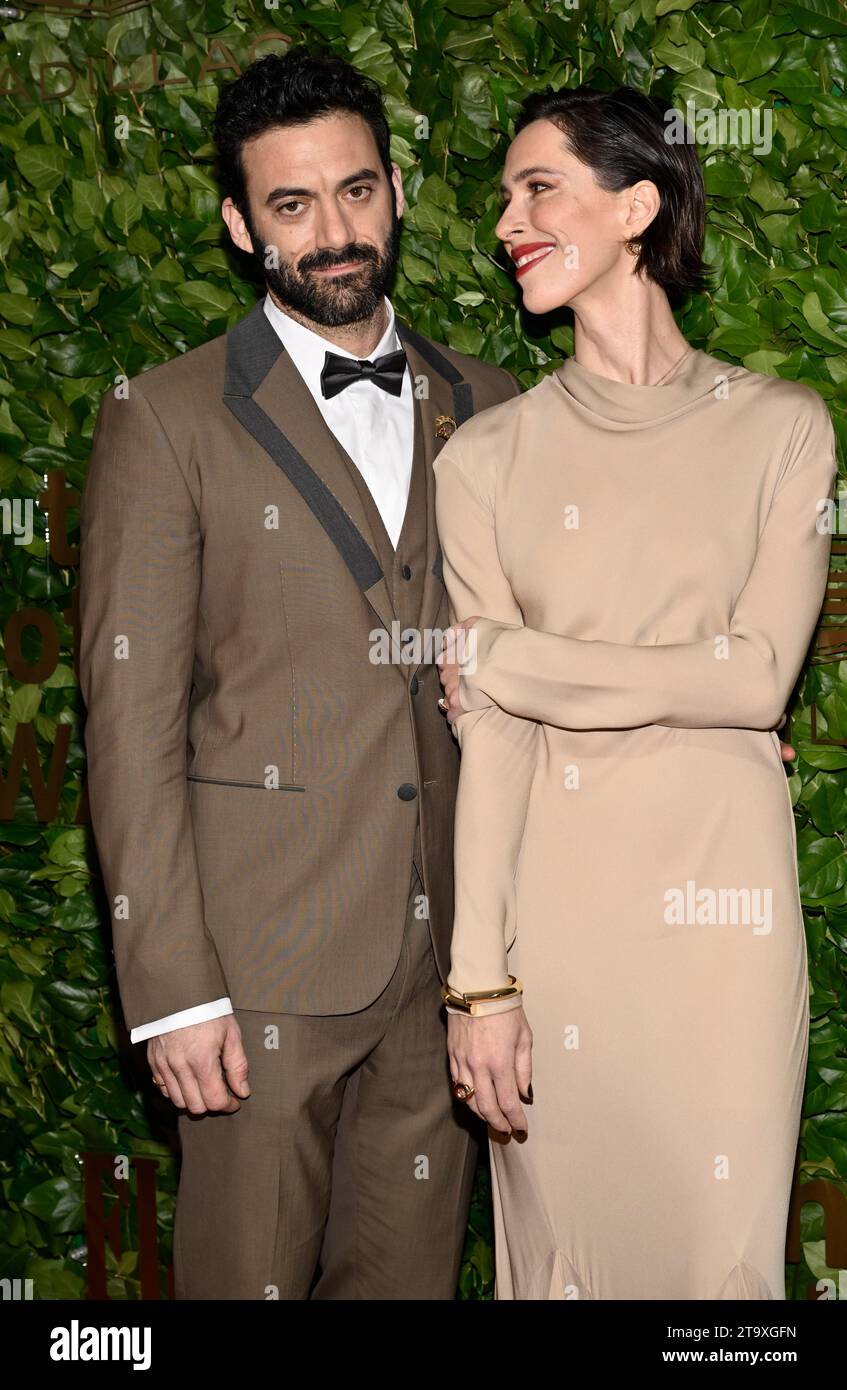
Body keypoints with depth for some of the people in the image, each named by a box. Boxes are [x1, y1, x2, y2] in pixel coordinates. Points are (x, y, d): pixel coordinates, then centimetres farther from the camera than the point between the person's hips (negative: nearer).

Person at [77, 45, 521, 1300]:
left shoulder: (483, 406, 11)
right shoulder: (167, 420, -3)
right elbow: (132, 720, -7)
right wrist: (170, 988, -12)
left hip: (449, 959, 4)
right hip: (268, 961, -4)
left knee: (414, 1274, 13)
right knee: (252, 1277, 4)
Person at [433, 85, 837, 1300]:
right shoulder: (489, 455, 4)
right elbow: (487, 735, -3)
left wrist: (505, 660, -8)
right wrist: (478, 977, -9)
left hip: (721, 894, -1)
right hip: (549, 898, 1)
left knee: (720, 1251, 4)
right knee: (562, 1248, 9)